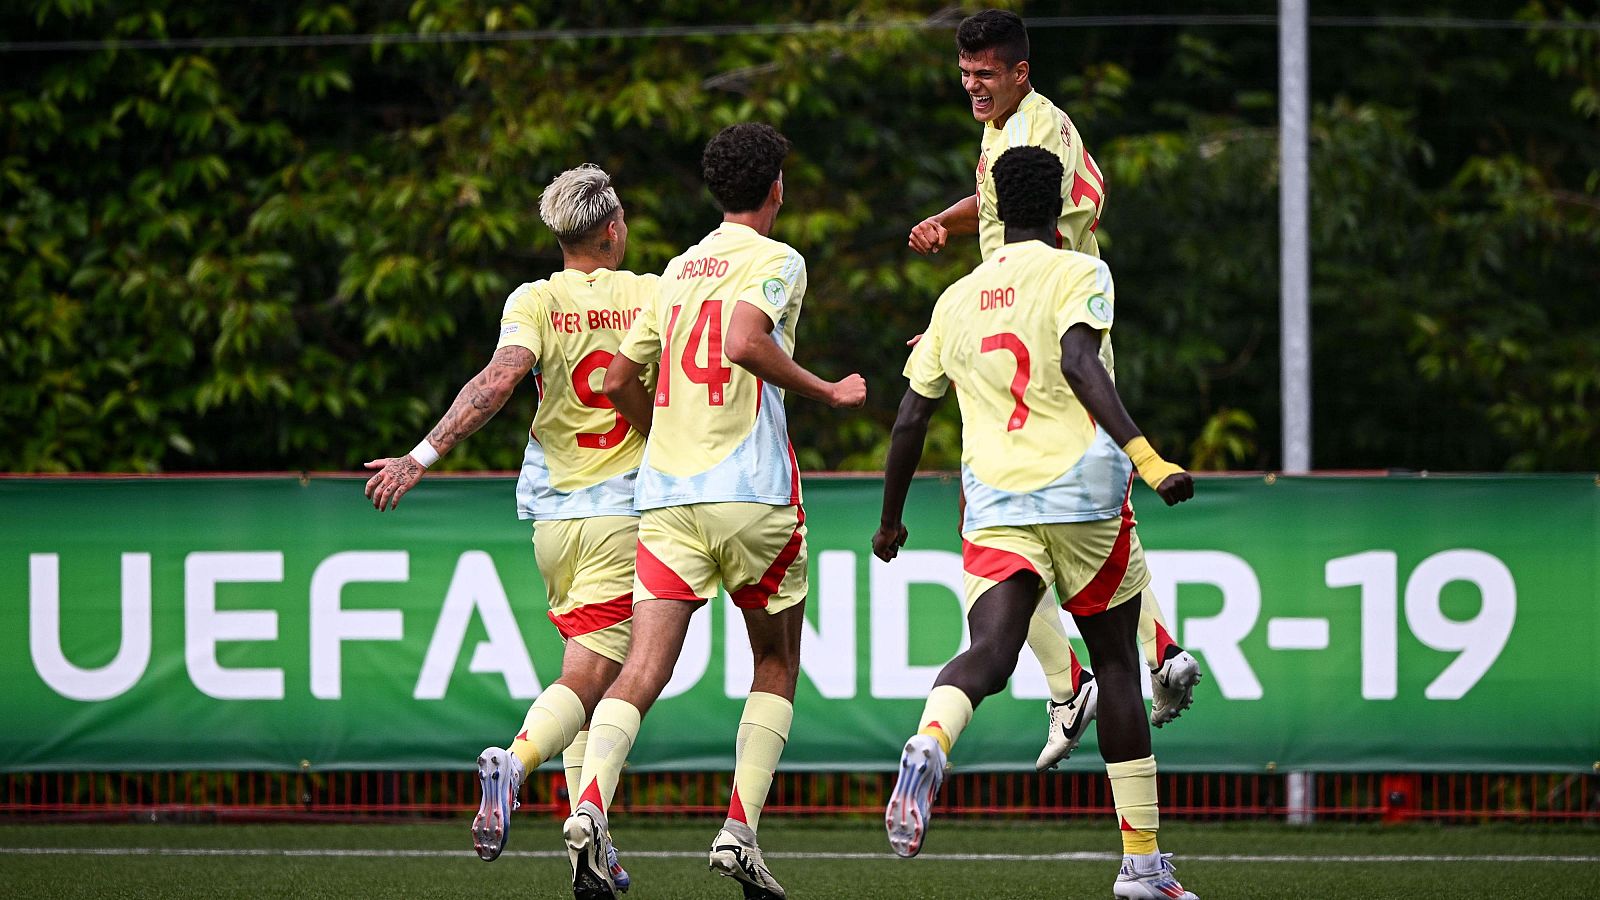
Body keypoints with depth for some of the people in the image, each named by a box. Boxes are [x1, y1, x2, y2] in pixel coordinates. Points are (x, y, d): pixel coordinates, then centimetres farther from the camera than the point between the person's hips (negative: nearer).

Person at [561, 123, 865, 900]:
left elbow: (619, 380, 18)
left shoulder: (678, 270, 17)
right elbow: (745, 342, -20)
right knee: (776, 665, 14)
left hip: (666, 491, 4)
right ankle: (739, 832, 2)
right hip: (752, 491, -4)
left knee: (643, 670, -6)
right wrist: (827, 393, -8)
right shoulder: (776, 260, -1)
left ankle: (590, 807, -30)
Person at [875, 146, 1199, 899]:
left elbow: (911, 419, 17)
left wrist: (890, 520, 29)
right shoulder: (1077, 273, 1)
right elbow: (1079, 363, -18)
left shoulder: (956, 300, 15)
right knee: (1115, 663, 11)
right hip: (1083, 495, -2)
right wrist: (1145, 457, -25)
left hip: (993, 505, 2)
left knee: (989, 653, -12)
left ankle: (929, 742, -48)